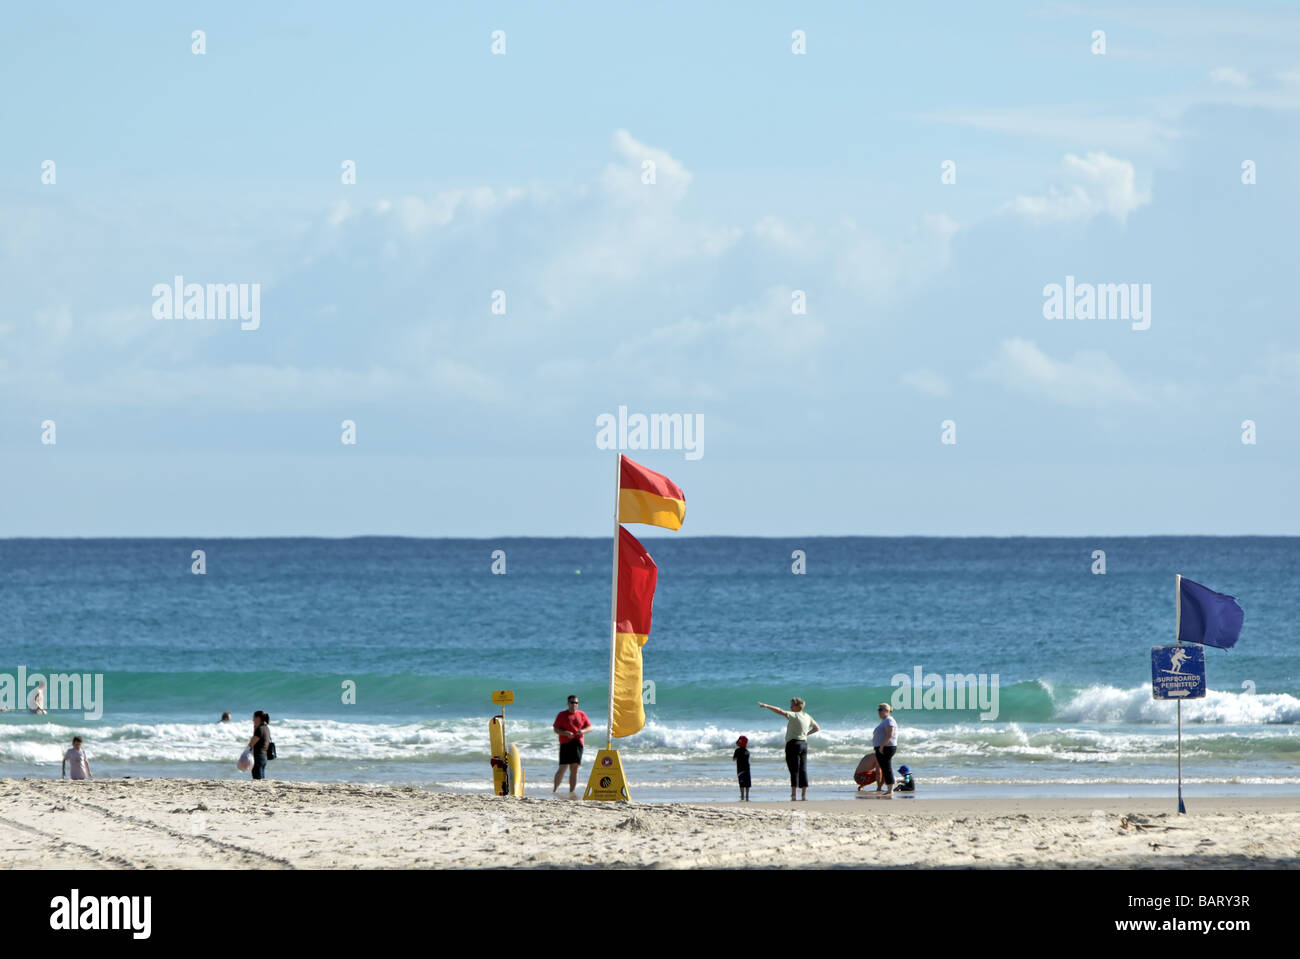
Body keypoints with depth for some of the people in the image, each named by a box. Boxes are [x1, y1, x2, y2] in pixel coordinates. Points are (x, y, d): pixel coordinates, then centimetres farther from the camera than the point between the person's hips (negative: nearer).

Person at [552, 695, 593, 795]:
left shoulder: (582, 715, 11)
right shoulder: (562, 715, 4)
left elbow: (589, 727, 14)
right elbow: (556, 729, 1)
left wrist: (583, 731, -9)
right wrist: (565, 733, -18)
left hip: (578, 743, 3)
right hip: (565, 743, -3)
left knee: (574, 768, -1)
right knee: (562, 768, -9)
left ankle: (571, 791, 1)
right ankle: (555, 789, 5)